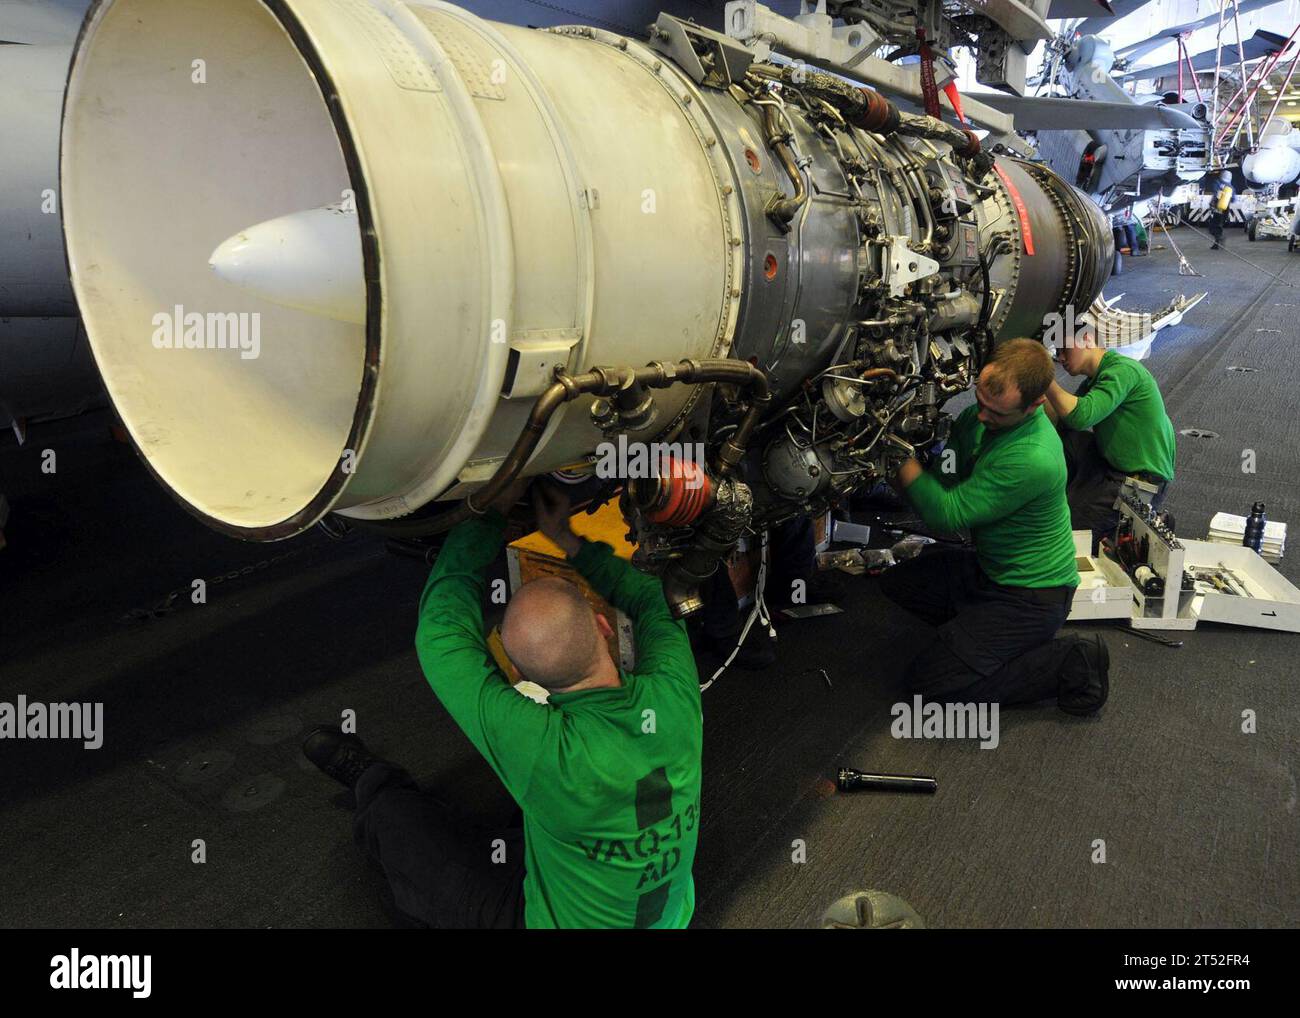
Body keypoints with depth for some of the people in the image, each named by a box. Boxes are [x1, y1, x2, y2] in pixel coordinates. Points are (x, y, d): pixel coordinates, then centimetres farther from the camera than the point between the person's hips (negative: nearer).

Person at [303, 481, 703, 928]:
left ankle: (372, 782, 40)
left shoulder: (543, 748, -39)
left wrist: (485, 519, -16)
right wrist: (567, 539, -4)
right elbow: (652, 600, -3)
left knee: (390, 816, 9)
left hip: (557, 919, -5)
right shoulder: (674, 693, -27)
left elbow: (439, 631, -27)